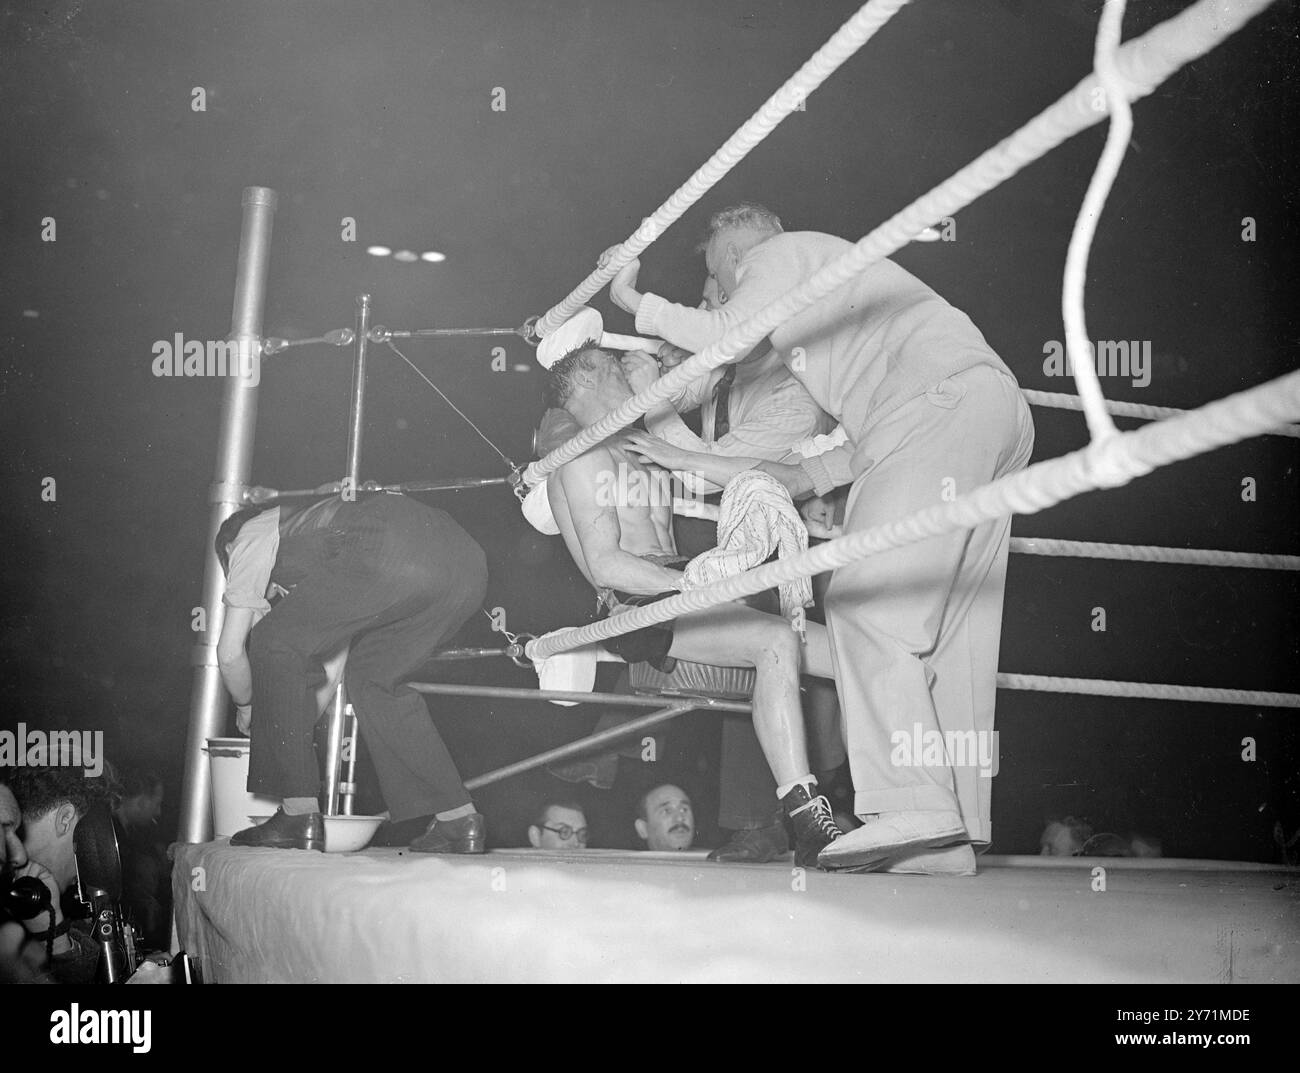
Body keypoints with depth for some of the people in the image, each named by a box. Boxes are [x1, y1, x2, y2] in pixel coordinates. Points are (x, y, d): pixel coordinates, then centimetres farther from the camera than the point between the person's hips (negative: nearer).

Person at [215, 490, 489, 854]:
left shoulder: (251, 537, 26)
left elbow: (230, 651, 20)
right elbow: (340, 646, 45)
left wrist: (247, 707, 39)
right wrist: (299, 725, 51)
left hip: (396, 552, -8)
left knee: (276, 643, 9)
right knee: (372, 676, 23)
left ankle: (299, 816, 5)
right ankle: (459, 820, 15)